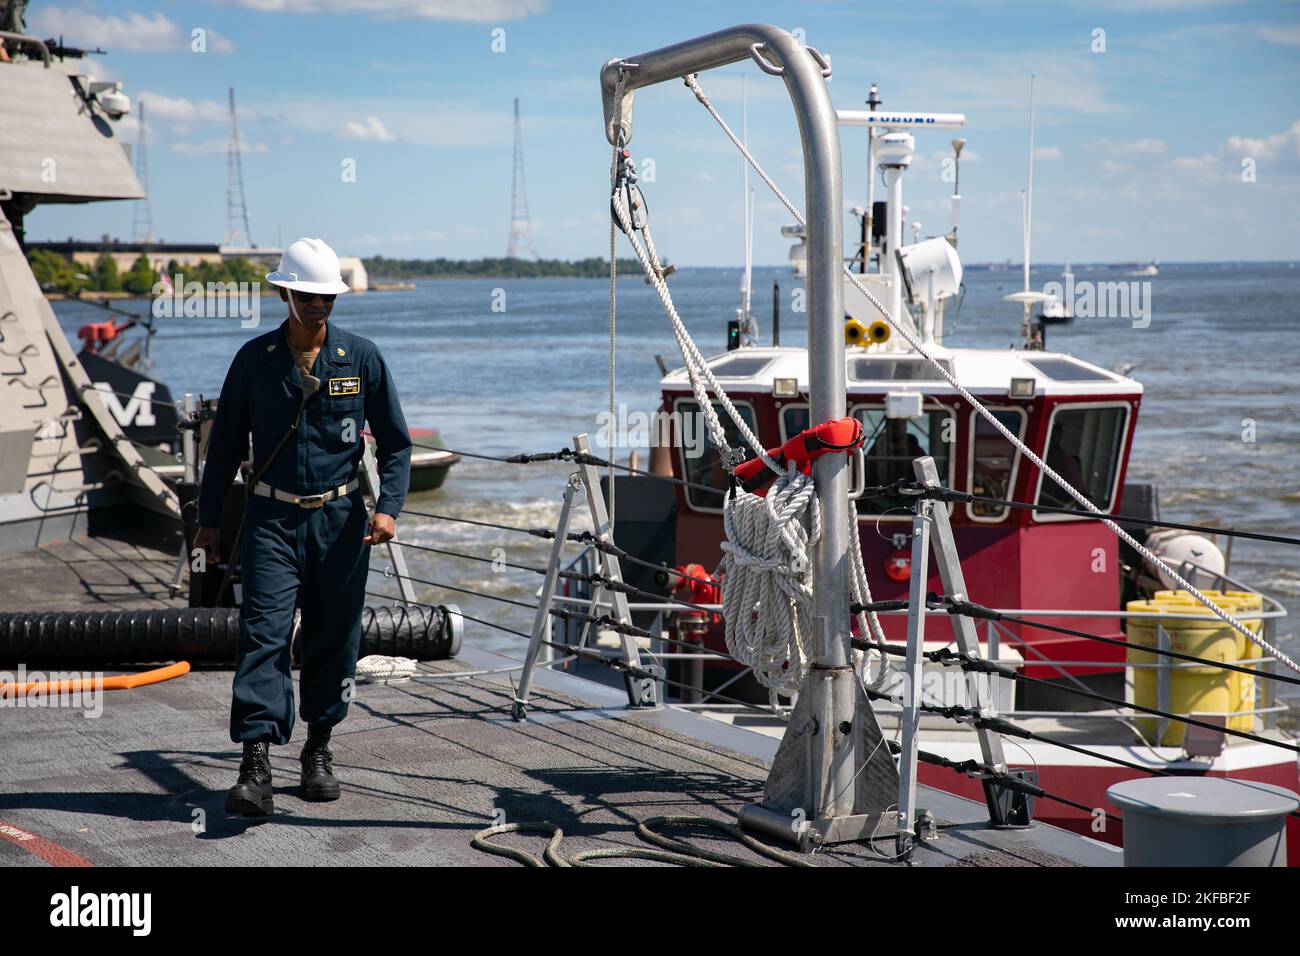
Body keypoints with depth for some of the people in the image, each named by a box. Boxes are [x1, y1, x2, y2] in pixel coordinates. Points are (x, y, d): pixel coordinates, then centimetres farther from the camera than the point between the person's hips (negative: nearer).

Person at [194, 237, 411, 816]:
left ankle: (318, 748, 24)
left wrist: (388, 506, -8)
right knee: (263, 633, -12)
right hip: (271, 519, -1)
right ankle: (256, 762, -16)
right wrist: (209, 519, 11)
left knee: (333, 638, 7)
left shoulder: (362, 359, 2)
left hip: (341, 519, 1)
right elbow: (226, 443, 11)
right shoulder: (254, 360, 3)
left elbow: (395, 441, 6)